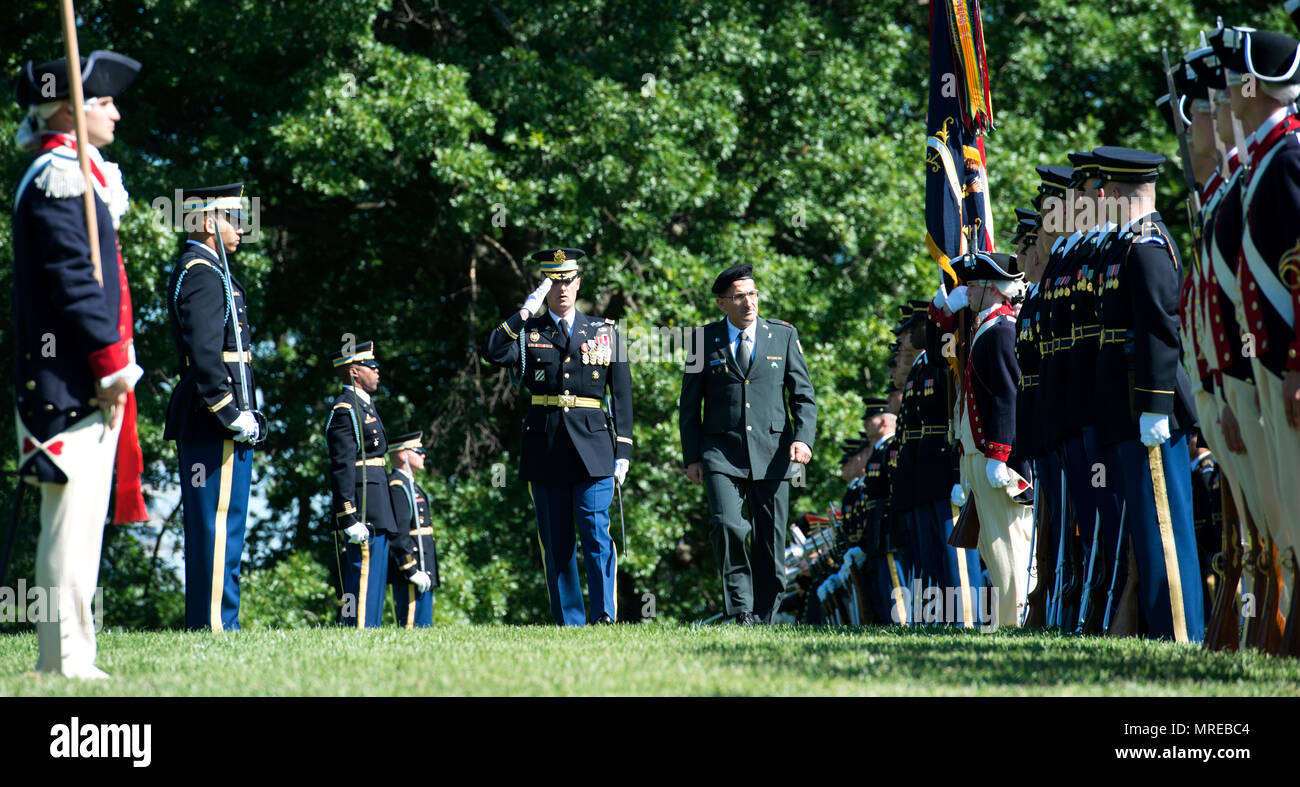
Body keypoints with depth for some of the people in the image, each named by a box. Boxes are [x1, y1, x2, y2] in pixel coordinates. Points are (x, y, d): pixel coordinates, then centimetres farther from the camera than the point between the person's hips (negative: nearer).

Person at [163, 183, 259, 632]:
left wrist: (239, 413, 20)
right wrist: (231, 415, -20)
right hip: (214, 425, -11)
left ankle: (206, 624, 14)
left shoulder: (203, 271, 22)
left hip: (203, 425, 11)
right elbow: (203, 351, -22)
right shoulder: (203, 273, -11)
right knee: (219, 525, -11)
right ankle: (215, 624, -12)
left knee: (211, 528, 11)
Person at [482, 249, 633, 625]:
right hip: (545, 449, 1)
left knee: (596, 531, -13)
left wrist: (623, 450, 2)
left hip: (592, 445, -1)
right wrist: (526, 312, -13)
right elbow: (492, 353, -12)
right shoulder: (527, 332, 9)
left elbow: (622, 395, 9)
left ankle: (604, 614, -13)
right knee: (555, 541, 3)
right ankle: (569, 622, 8)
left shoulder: (605, 332, 10)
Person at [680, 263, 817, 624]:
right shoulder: (705, 340, 7)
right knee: (727, 525, -21)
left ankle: (762, 619, 11)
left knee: (770, 541, 0)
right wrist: (692, 457, 3)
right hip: (721, 451, -1)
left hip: (771, 453, 1)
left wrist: (802, 438, -9)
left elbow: (803, 395, 8)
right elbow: (689, 405, 11)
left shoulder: (783, 335, 8)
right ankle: (740, 609, -10)